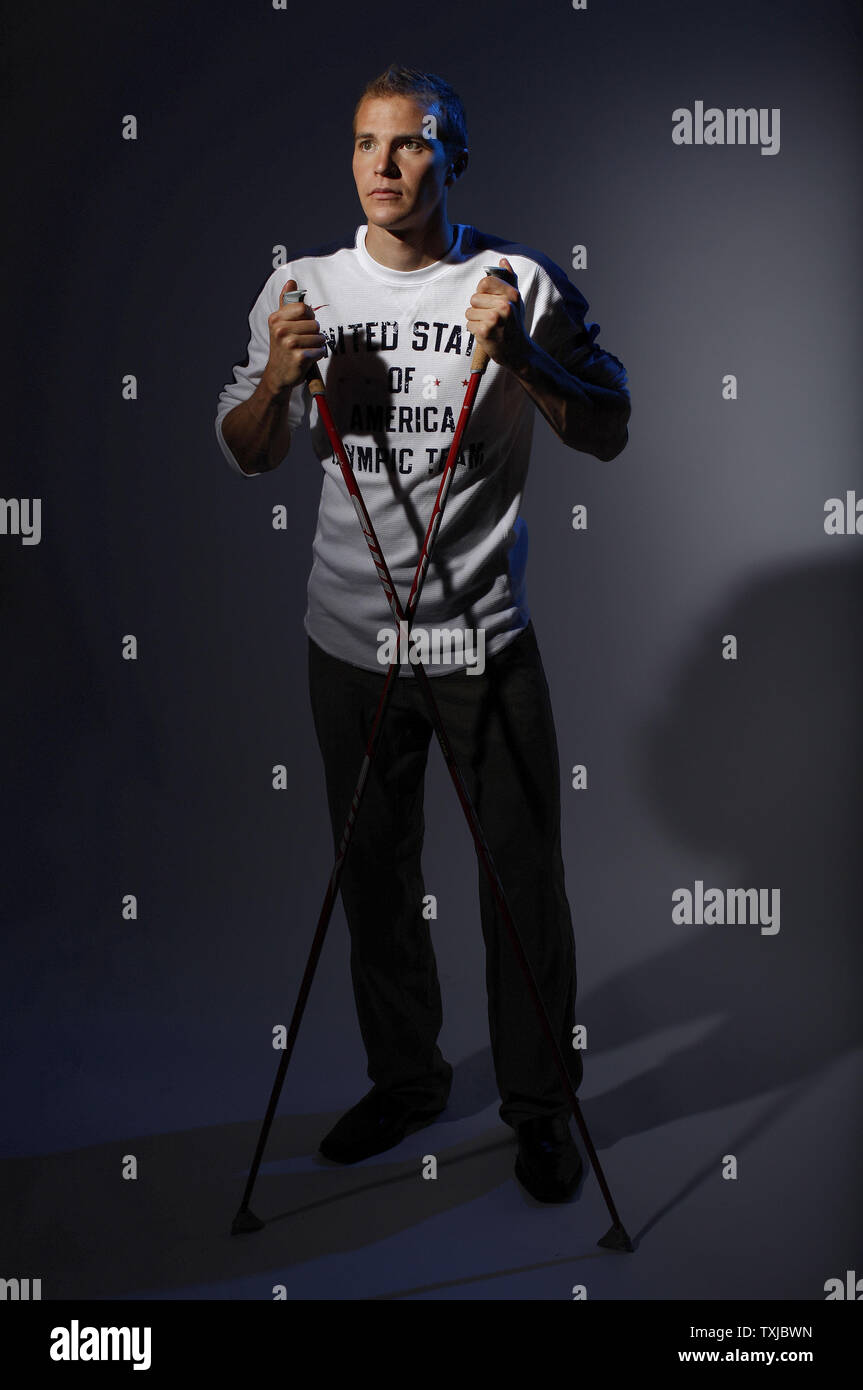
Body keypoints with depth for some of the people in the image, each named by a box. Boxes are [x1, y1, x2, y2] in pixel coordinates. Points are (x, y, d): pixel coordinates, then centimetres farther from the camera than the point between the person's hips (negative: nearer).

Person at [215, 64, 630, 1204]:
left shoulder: (521, 282, -3)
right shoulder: (303, 285, 4)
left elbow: (609, 434, -3)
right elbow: (247, 455, 8)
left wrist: (523, 357, -19)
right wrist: (276, 382, -12)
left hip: (486, 638, -2)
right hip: (352, 639, 3)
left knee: (523, 878, 4)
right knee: (375, 873, 14)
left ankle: (541, 1103, 24)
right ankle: (405, 1077, 35)